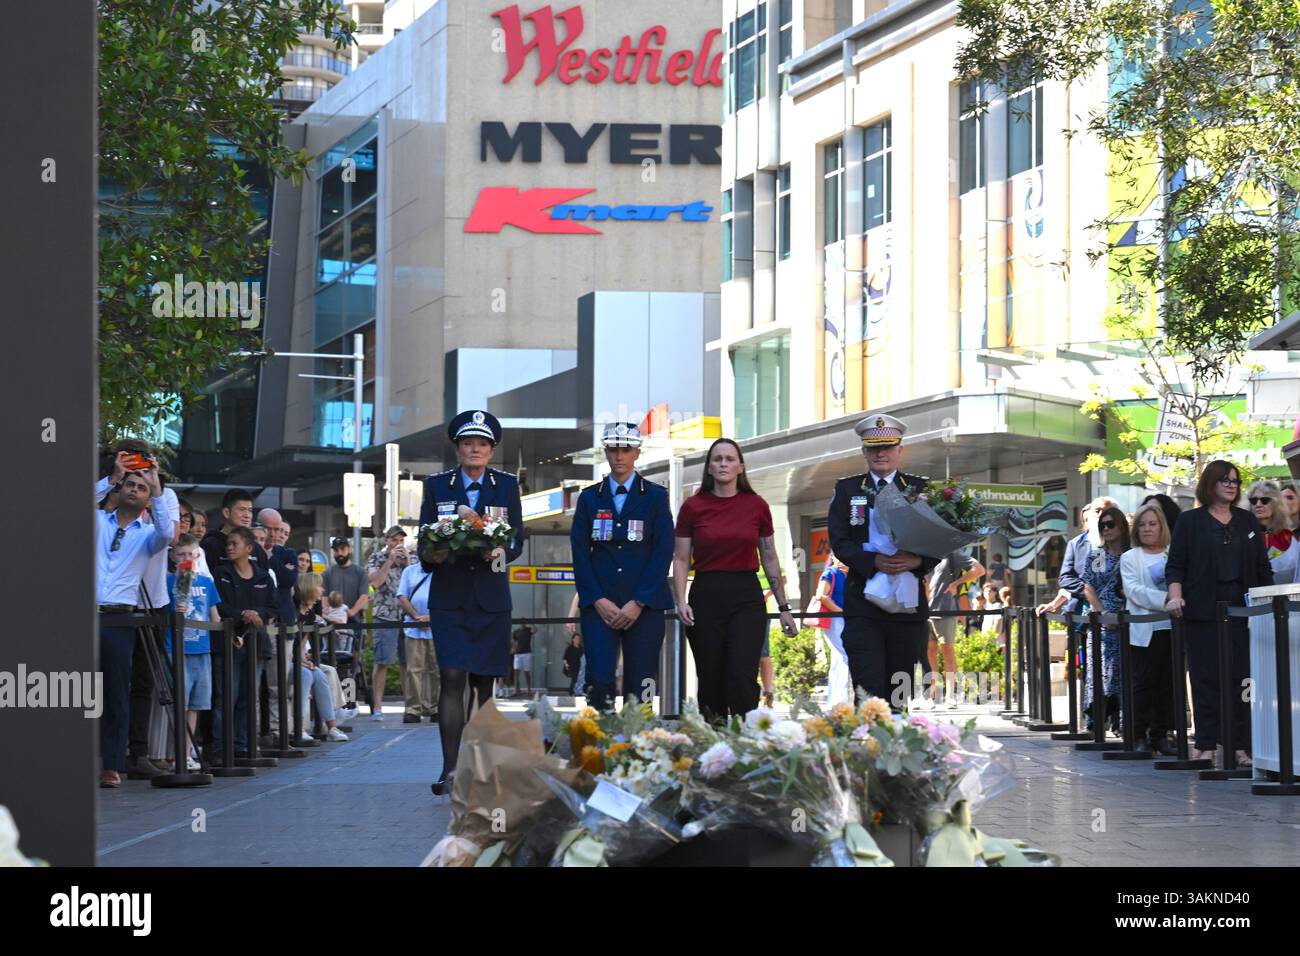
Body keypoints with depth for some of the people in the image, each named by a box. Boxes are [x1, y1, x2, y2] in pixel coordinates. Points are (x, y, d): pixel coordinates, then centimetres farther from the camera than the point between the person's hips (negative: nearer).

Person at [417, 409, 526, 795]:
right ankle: (449, 769, -17)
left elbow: (518, 541, 4)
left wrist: (500, 552, -17)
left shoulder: (506, 485, 8)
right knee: (452, 678, -13)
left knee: (484, 684, 6)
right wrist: (433, 554, -16)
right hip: (449, 595, -1)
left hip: (491, 596, 1)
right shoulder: (437, 486, 7)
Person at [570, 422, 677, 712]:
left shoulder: (655, 496, 8)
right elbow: (579, 553, 7)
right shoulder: (589, 498, 12)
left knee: (640, 687, -4)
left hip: (644, 605, -1)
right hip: (599, 604, 1)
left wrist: (637, 603, -9)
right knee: (600, 679, -13)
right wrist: (599, 601, -6)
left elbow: (663, 552, 0)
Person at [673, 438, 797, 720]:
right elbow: (681, 560, 4)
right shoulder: (693, 507, 2)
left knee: (743, 676, -16)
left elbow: (770, 560, 11)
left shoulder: (756, 506, 4)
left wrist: (784, 607, 10)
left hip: (747, 596, 0)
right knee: (711, 682, 4)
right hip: (706, 596, 0)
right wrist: (681, 602, -10)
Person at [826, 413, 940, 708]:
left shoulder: (921, 489, 11)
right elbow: (839, 541, -1)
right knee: (869, 687, -12)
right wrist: (873, 561, -18)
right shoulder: (847, 490, 10)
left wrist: (919, 560, -18)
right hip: (862, 603, -1)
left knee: (900, 694, 3)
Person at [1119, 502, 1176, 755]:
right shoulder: (1130, 558, 7)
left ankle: (1160, 734, 9)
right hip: (1144, 630, -2)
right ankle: (1139, 736, 1)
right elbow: (1133, 590, -6)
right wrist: (1165, 599, -19)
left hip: (1171, 628, 2)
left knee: (1168, 684, 3)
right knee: (1144, 682, -2)